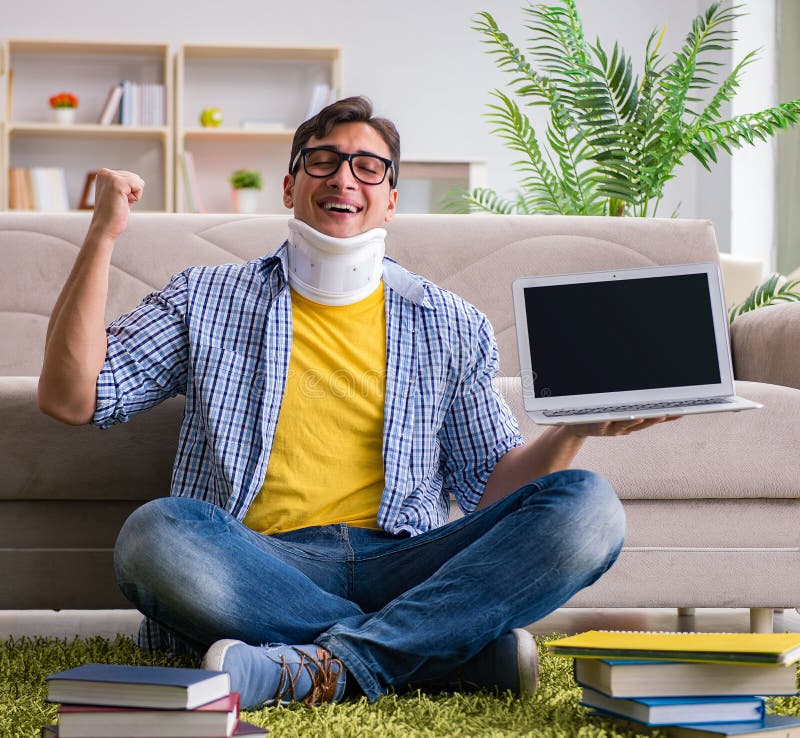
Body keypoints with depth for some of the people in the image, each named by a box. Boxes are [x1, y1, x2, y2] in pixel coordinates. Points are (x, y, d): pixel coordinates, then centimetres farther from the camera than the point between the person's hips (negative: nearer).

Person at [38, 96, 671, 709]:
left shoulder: (451, 326, 17)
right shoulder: (206, 301, 14)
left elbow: (491, 487, 16)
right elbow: (70, 397, 4)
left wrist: (574, 430, -4)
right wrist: (103, 236, -2)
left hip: (402, 565, 1)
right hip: (262, 566, -1)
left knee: (586, 507, -22)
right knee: (156, 532, -35)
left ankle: (326, 663, -32)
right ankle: (464, 649, -27)